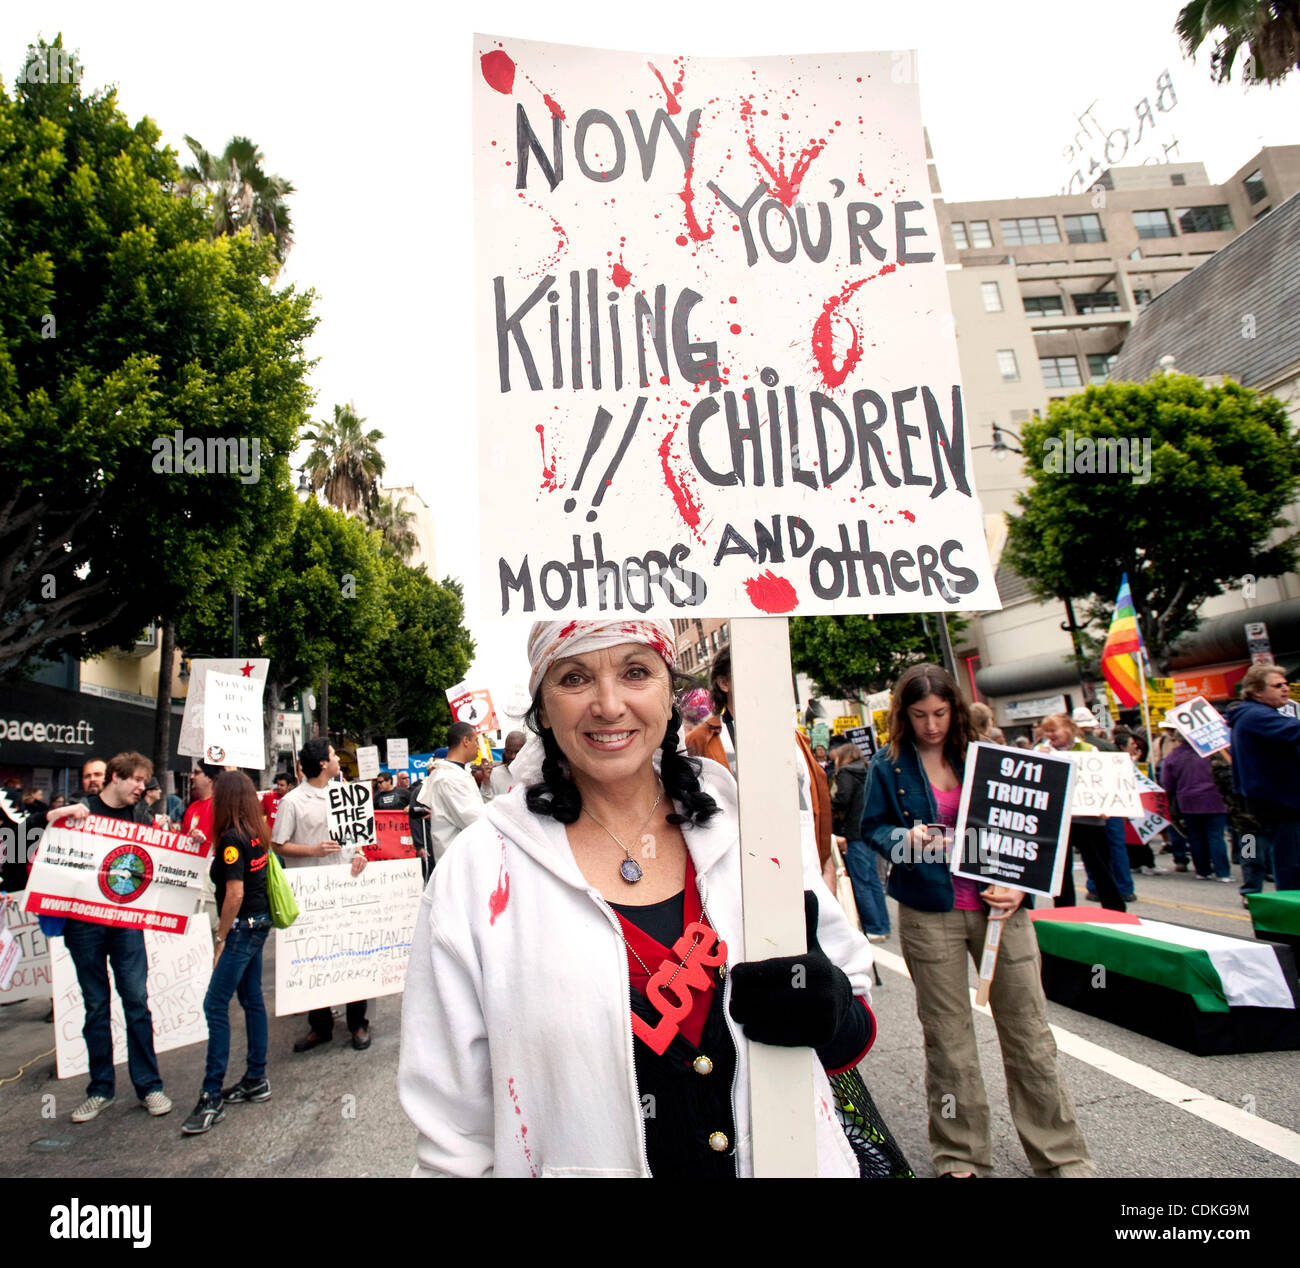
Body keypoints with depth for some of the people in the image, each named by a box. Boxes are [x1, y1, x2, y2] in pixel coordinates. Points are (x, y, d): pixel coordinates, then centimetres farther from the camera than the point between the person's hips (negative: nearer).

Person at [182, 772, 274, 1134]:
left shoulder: (232, 838, -18)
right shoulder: (257, 833, 6)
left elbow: (235, 893, -21)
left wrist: (221, 936, -11)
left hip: (242, 927, -9)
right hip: (259, 924, 9)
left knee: (215, 1005, -5)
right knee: (252, 999, 15)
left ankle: (212, 1098, -1)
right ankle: (256, 1080, 24)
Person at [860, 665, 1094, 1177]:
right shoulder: (888, 766, 0)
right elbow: (872, 827, 5)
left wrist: (1018, 885, -7)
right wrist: (904, 840, -17)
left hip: (998, 906, 1)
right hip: (929, 915, -1)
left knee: (1030, 1034, 8)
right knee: (947, 1039, 9)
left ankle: (1061, 1154, 25)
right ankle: (960, 1154, 26)